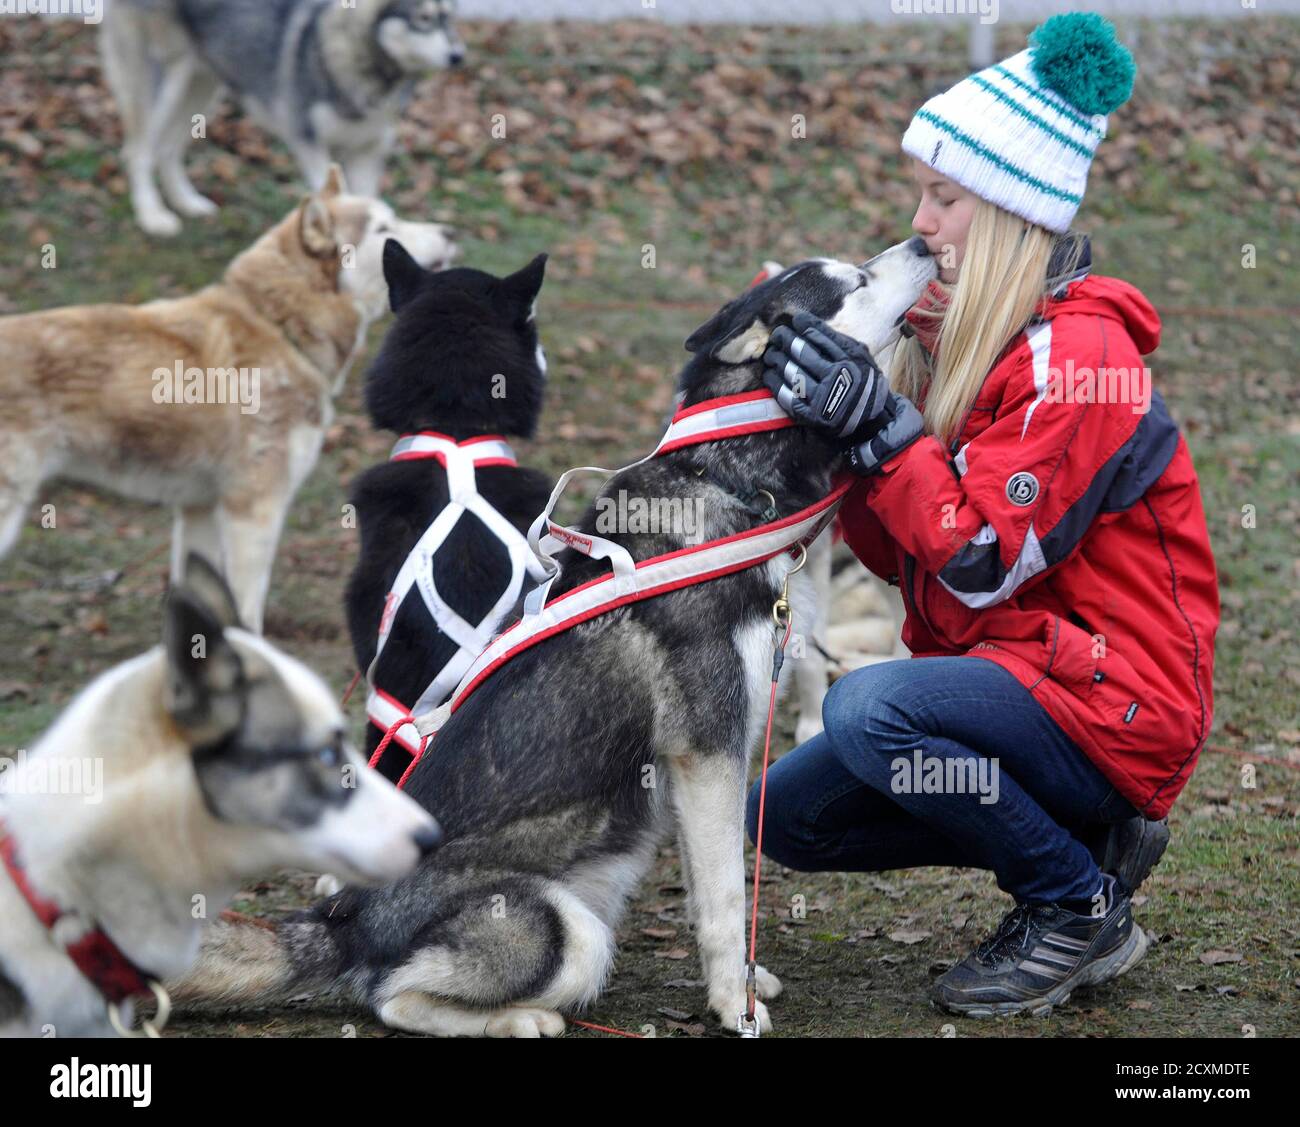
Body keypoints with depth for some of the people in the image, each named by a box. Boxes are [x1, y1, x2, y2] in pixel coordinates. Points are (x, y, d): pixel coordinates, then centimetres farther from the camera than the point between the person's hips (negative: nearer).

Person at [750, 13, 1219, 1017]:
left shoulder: (1078, 352, -17)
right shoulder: (960, 338, 11)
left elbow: (983, 560, -23)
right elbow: (901, 553, 8)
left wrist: (879, 427, -25)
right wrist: (834, 422, -4)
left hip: (1110, 704, -9)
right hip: (1011, 675, 9)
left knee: (870, 707, -32)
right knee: (787, 818, 4)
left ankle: (1083, 907, -10)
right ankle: (1080, 839, 11)